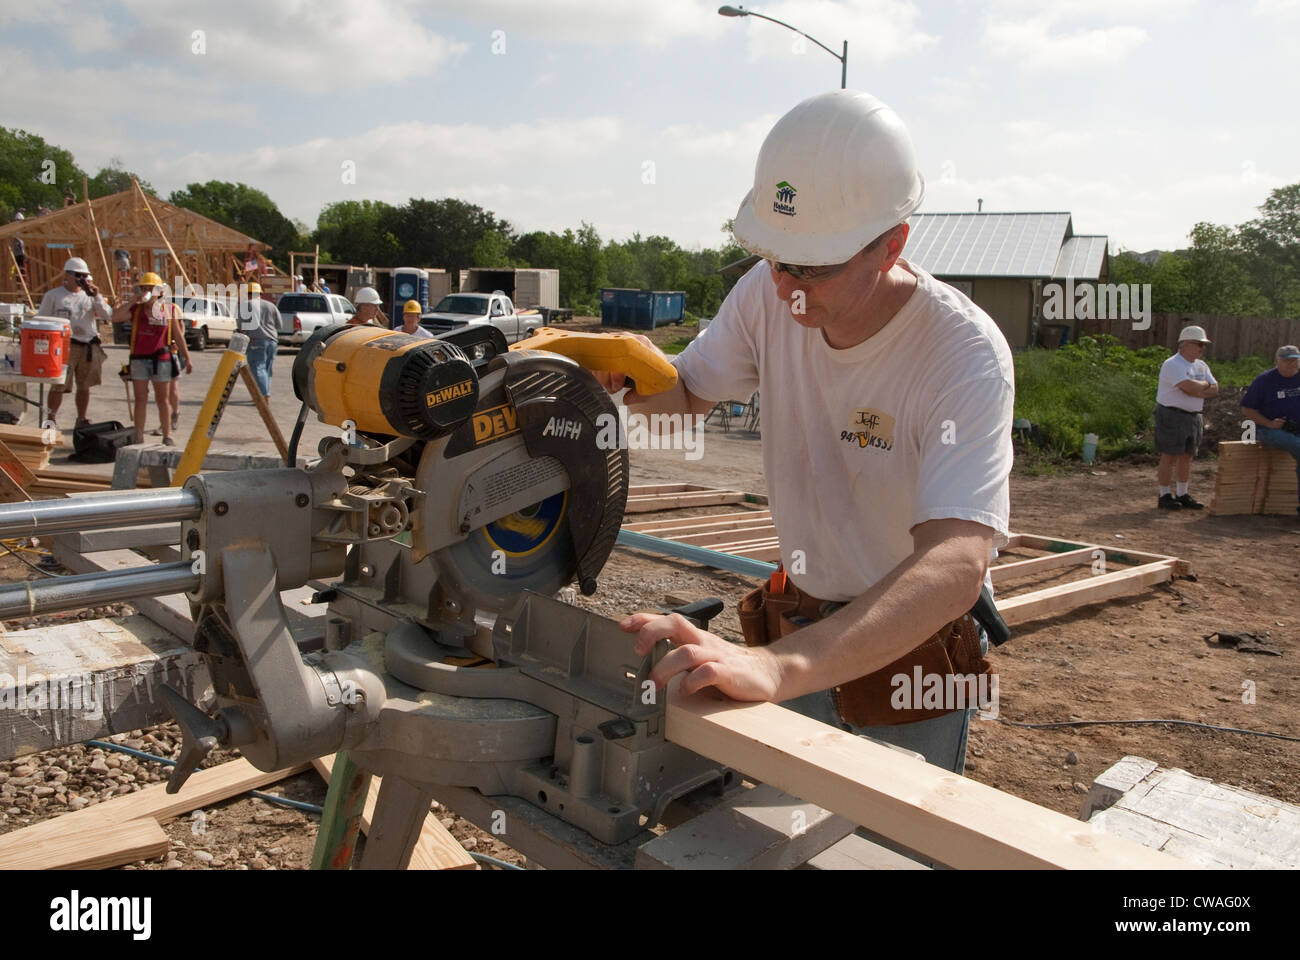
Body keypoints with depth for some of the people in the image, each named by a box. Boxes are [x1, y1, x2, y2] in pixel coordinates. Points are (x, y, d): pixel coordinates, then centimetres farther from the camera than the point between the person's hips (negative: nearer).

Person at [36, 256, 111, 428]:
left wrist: (96, 296, -10)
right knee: (59, 386, -5)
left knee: (84, 386, 10)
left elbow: (107, 315, 0)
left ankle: (81, 419, 21)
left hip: (89, 346, 3)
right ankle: (51, 419, 9)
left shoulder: (90, 295, 11)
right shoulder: (53, 295, 3)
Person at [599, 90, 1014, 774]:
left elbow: (955, 567, -43)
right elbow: (691, 394, 3)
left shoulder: (965, 353, -30)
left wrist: (777, 666, -57)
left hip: (914, 648, -4)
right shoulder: (768, 295, -14)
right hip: (805, 634, 4)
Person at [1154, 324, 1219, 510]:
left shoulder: (1201, 366, 14)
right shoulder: (1172, 365, -13)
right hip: (1172, 416, -8)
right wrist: (1204, 385, -4)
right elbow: (1190, 387, -25)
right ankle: (1164, 496, 2)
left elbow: (1215, 390, 5)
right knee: (1169, 457, -4)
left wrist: (1197, 391, -13)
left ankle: (1182, 495, 19)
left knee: (1186, 457, 11)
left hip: (1193, 417, 8)